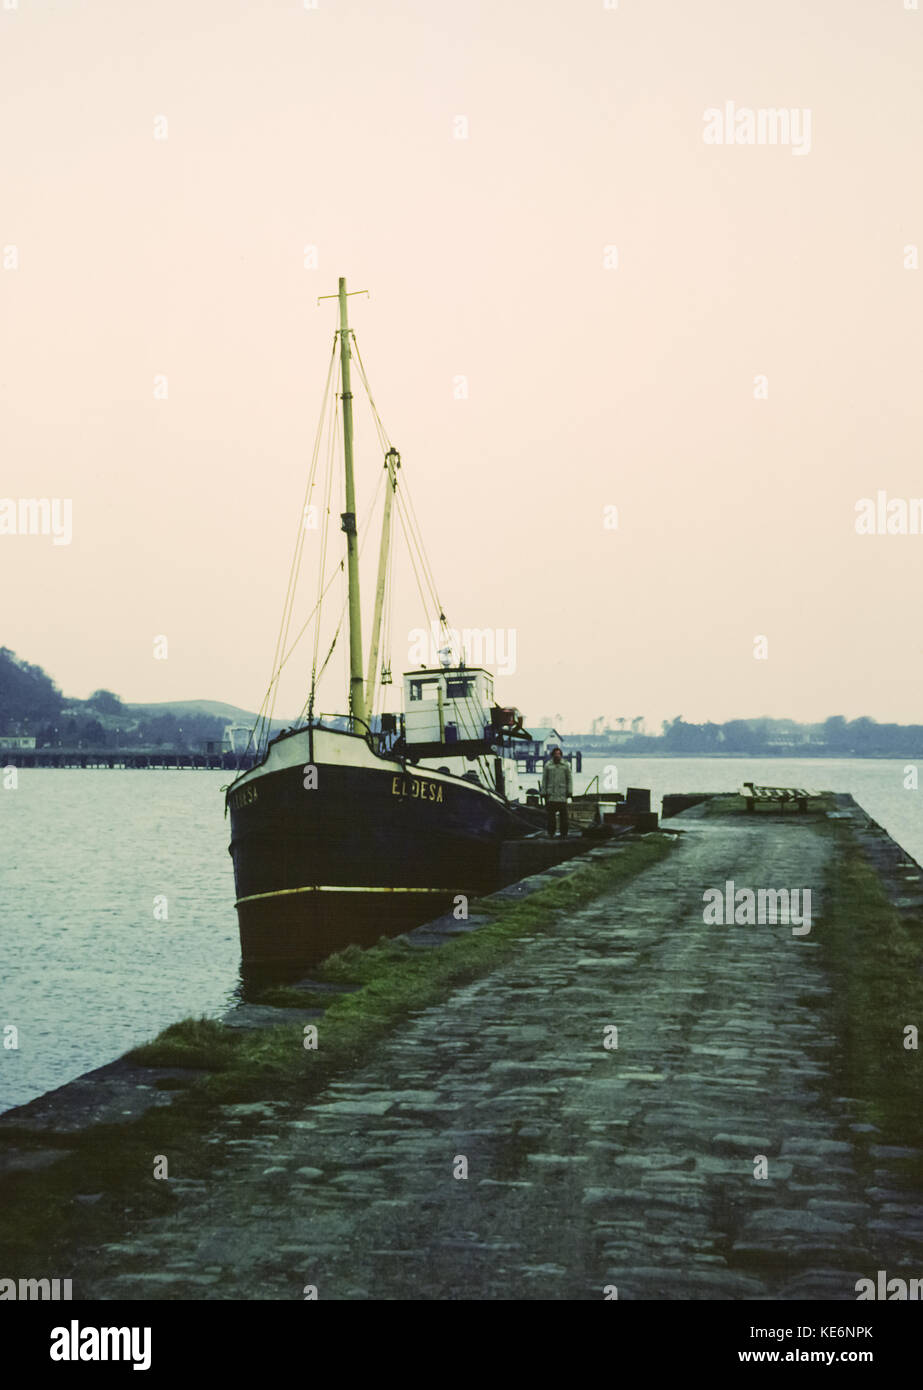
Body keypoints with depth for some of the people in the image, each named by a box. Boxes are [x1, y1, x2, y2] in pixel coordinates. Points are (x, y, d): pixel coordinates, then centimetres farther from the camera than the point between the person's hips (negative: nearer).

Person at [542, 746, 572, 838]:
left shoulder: (566, 765, 7)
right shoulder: (548, 766, 8)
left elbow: (569, 779, 5)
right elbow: (544, 780, 9)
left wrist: (569, 792, -3)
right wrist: (544, 793, 3)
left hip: (562, 795, 0)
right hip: (551, 794, 0)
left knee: (563, 814, -3)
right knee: (551, 814, -2)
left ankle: (564, 834, 1)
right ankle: (551, 833, 4)